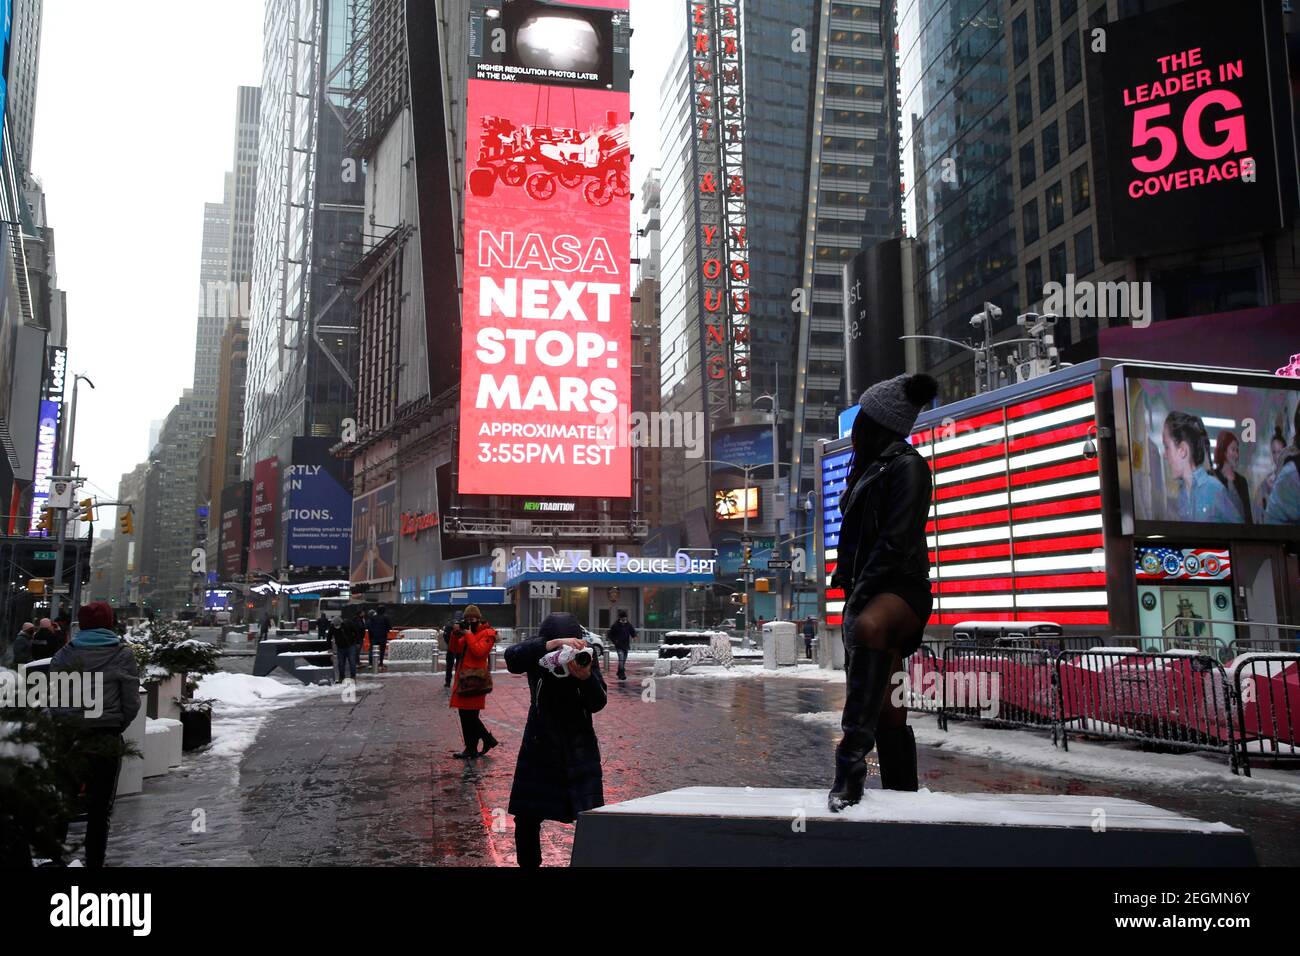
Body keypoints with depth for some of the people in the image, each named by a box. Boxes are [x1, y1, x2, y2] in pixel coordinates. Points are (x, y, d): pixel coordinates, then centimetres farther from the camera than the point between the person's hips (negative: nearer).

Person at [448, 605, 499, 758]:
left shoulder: (487, 634, -6)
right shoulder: (467, 632, 17)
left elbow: (479, 651, -21)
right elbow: (454, 650, 14)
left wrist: (468, 635, -15)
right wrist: (455, 634, 0)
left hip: (474, 679, -8)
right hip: (463, 678, 8)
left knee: (469, 716, -4)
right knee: (466, 715, 10)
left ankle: (471, 750, 6)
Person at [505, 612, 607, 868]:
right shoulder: (536, 654, -9)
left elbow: (597, 704, -13)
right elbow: (512, 658, -33)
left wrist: (586, 677, -34)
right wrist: (553, 644, -45)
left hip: (580, 751, -1)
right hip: (539, 749, 1)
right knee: (526, 819, 6)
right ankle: (528, 862, 27)